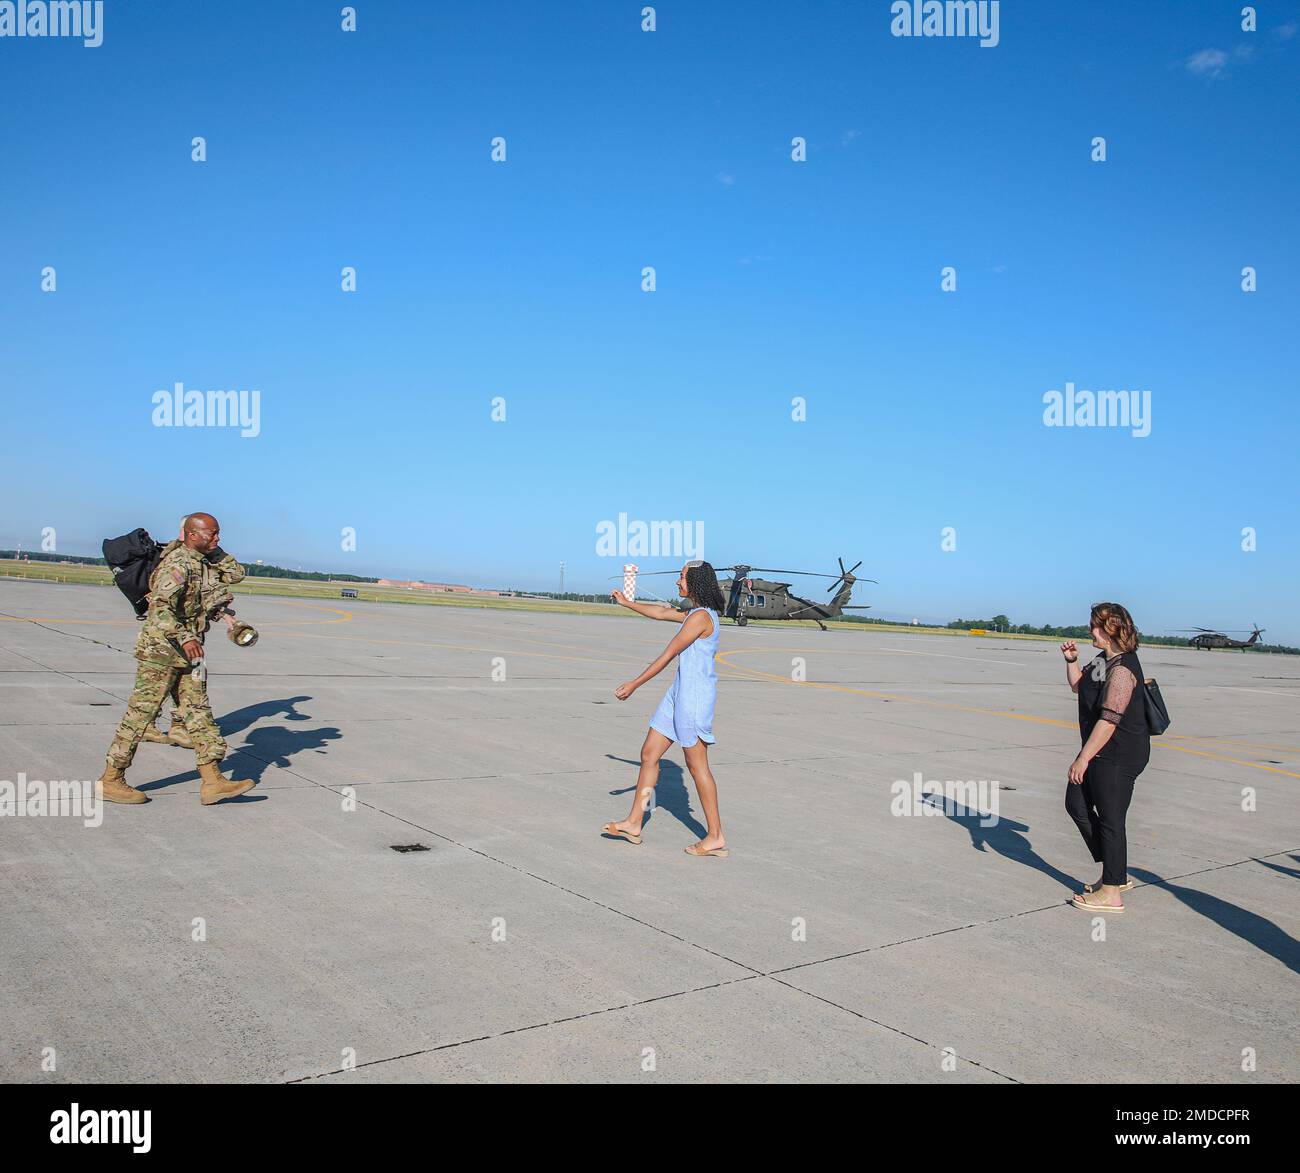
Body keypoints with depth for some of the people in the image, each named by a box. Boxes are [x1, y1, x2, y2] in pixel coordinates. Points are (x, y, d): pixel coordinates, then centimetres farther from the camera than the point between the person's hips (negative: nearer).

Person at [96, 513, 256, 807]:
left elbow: (236, 573, 13)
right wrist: (184, 637, -38)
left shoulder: (204, 561, 10)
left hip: (188, 652, 9)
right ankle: (110, 781, 9)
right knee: (141, 714, -2)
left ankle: (212, 782, 4)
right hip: (161, 649, -9)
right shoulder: (177, 564, -17)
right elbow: (160, 608, -27)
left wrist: (213, 550, 4)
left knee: (198, 712, 4)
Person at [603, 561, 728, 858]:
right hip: (680, 692, 10)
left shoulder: (701, 617, -17)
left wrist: (634, 685, -13)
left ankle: (716, 837, 7)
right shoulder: (695, 613, 13)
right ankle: (634, 824, 19)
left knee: (697, 765, -2)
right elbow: (661, 613, 29)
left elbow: (668, 655, -17)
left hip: (694, 695, -10)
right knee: (649, 753, 12)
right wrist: (628, 604, 38)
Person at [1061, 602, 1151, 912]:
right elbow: (1079, 686, 27)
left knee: (1110, 820, -2)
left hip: (1119, 755, -11)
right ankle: (1116, 875, 26)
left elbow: (1109, 719, -26)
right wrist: (1071, 661, 9)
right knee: (1076, 803, 16)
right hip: (1103, 751, 11)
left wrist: (1083, 758, -25)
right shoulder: (1104, 660, 10)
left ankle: (1111, 893, 10)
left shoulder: (1122, 669, -22)